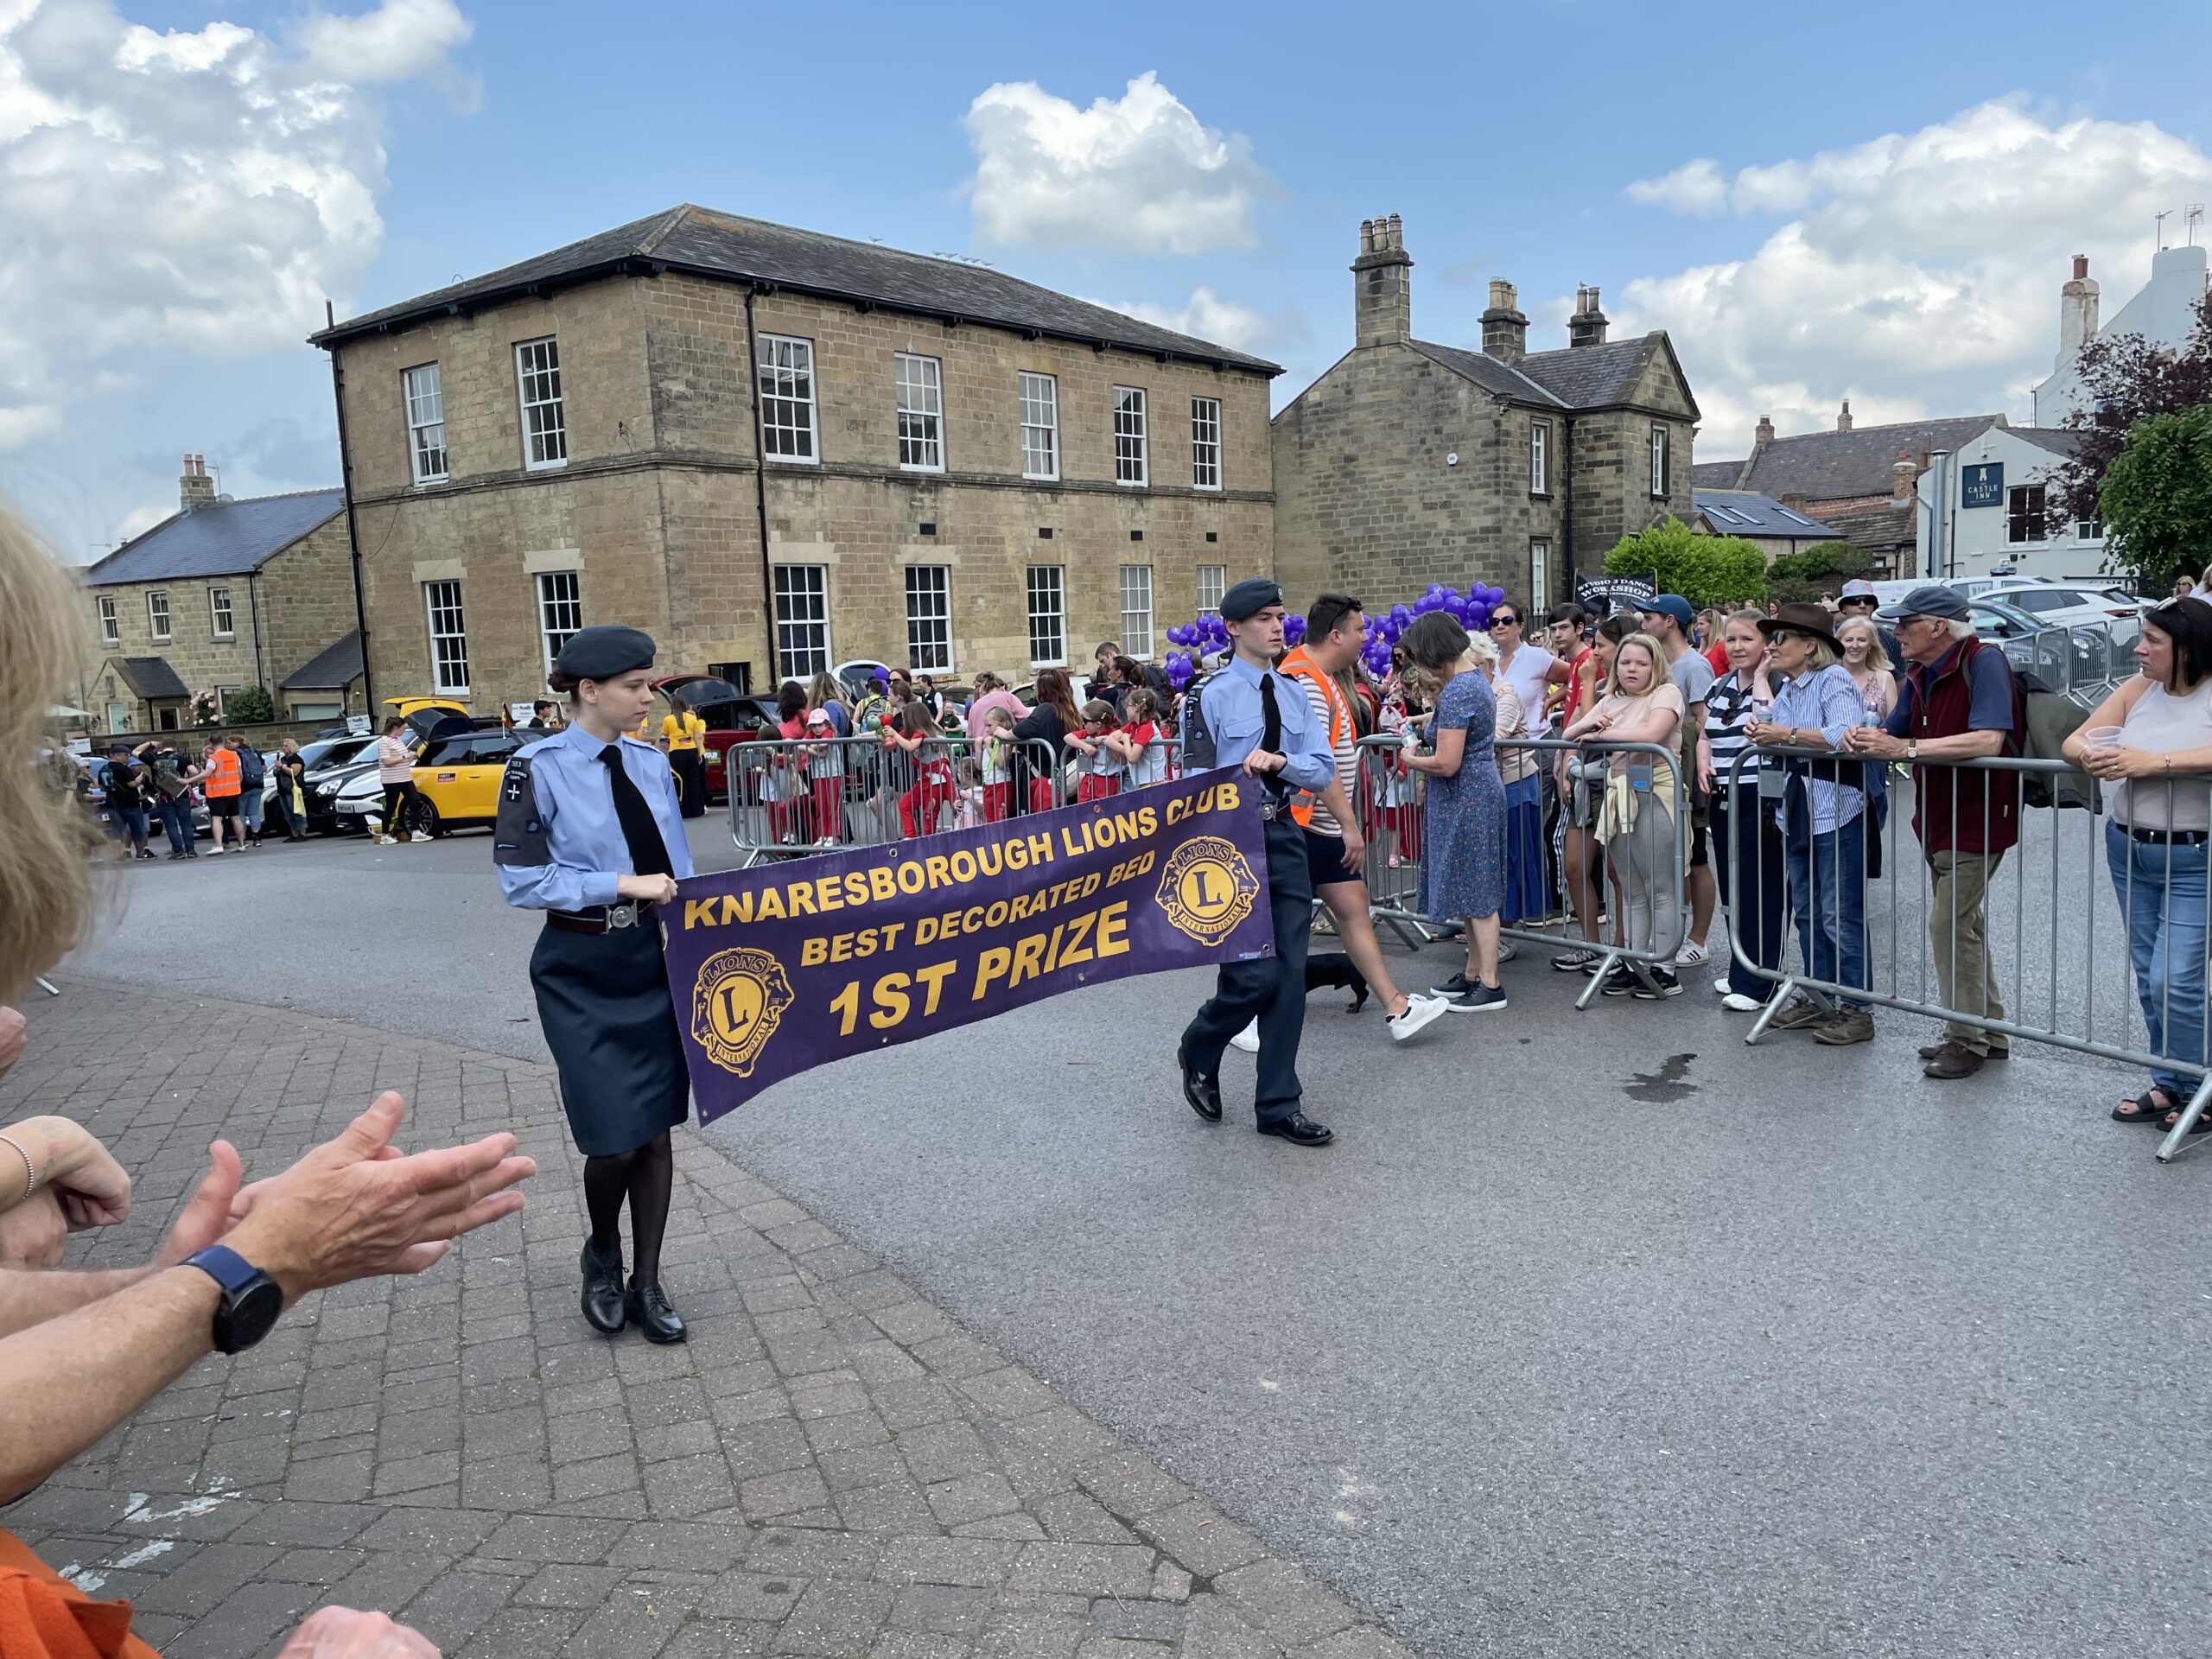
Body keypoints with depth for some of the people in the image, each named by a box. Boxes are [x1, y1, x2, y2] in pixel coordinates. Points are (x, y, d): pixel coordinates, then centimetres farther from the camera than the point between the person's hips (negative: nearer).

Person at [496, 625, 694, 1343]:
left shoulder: (651, 763, 5)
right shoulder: (538, 770, -10)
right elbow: (522, 880, -12)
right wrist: (620, 884, -18)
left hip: (653, 960, 5)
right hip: (580, 968, -5)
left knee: (657, 1127, 8)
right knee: (615, 1137, -5)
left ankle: (646, 1284, 24)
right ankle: (603, 1256, 27)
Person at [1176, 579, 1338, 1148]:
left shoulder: (1294, 694, 10)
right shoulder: (1212, 696, -6)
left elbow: (1324, 771, 5)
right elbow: (1198, 783, -8)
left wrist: (1279, 760, -14)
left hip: (1284, 834, 6)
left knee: (1290, 974, 6)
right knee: (1255, 973, -9)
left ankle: (1278, 1105, 18)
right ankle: (1198, 1052, 23)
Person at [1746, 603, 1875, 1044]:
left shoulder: (1834, 680, -11)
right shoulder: (1786, 689, 14)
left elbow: (1844, 735, -27)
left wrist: (1787, 734, -21)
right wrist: (1763, 734, 2)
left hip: (1836, 813, -9)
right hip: (1797, 814, 9)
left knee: (1841, 916, -5)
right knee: (1807, 913, 14)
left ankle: (1855, 1010, 3)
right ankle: (1817, 1000, 24)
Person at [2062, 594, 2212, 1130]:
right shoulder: (2137, 690, 4)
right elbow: (2072, 741, 3)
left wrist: (2154, 761, -34)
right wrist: (2092, 756, -19)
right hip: (2128, 850, 6)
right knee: (2149, 977, 13)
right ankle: (2169, 1086, 27)